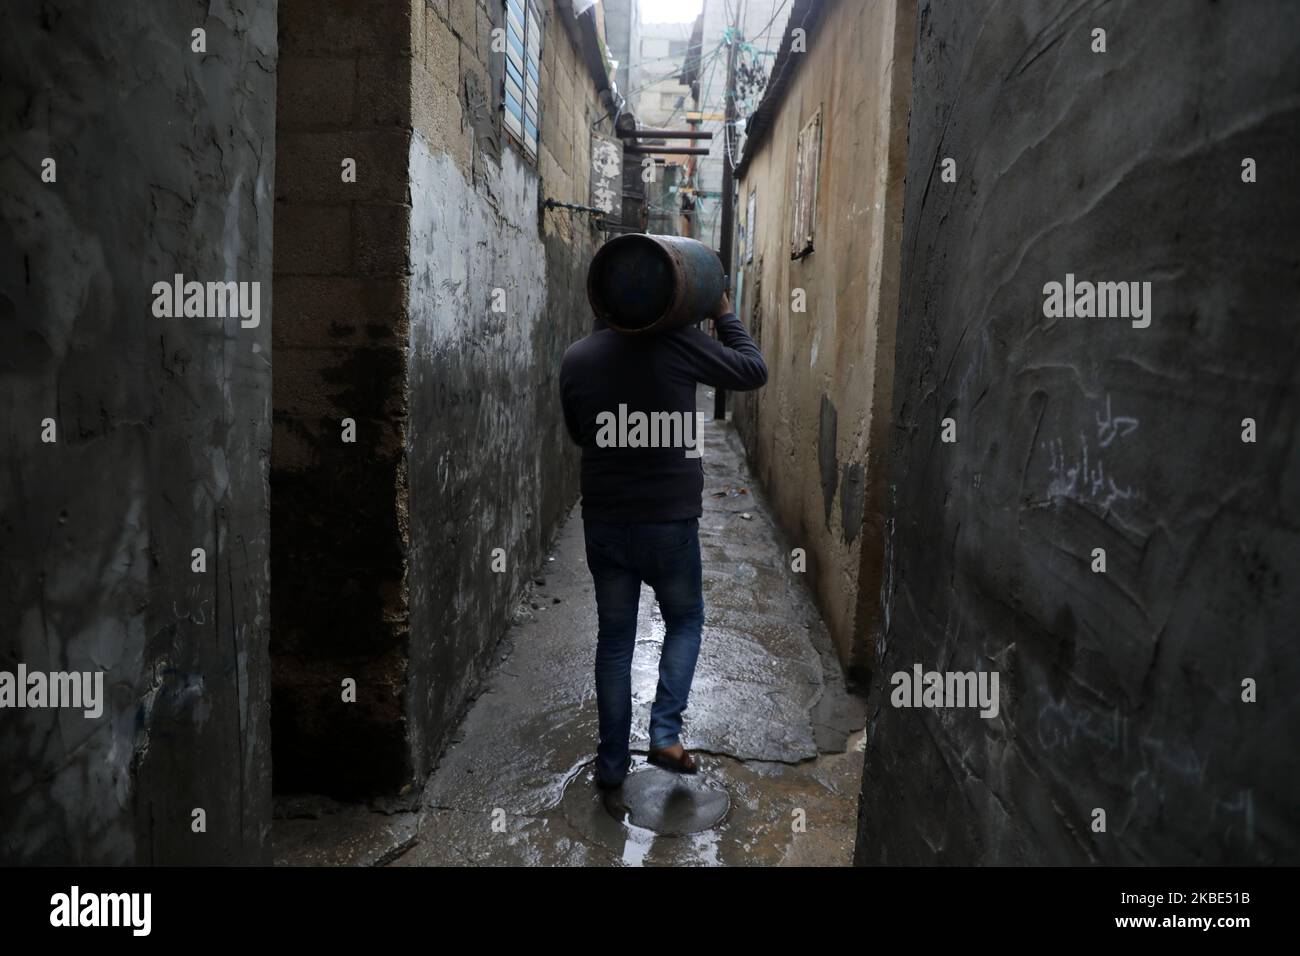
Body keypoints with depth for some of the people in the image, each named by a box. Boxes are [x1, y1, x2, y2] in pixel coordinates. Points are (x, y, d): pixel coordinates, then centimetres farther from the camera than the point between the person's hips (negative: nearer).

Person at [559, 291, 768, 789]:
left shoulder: (575, 357, 0)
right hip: (670, 521, -3)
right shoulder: (676, 342, -12)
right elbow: (754, 371, 1)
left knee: (614, 638, 15)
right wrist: (725, 315, 12)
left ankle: (611, 761, 23)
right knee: (685, 621, 21)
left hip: (603, 522, 3)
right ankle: (665, 733, 10)